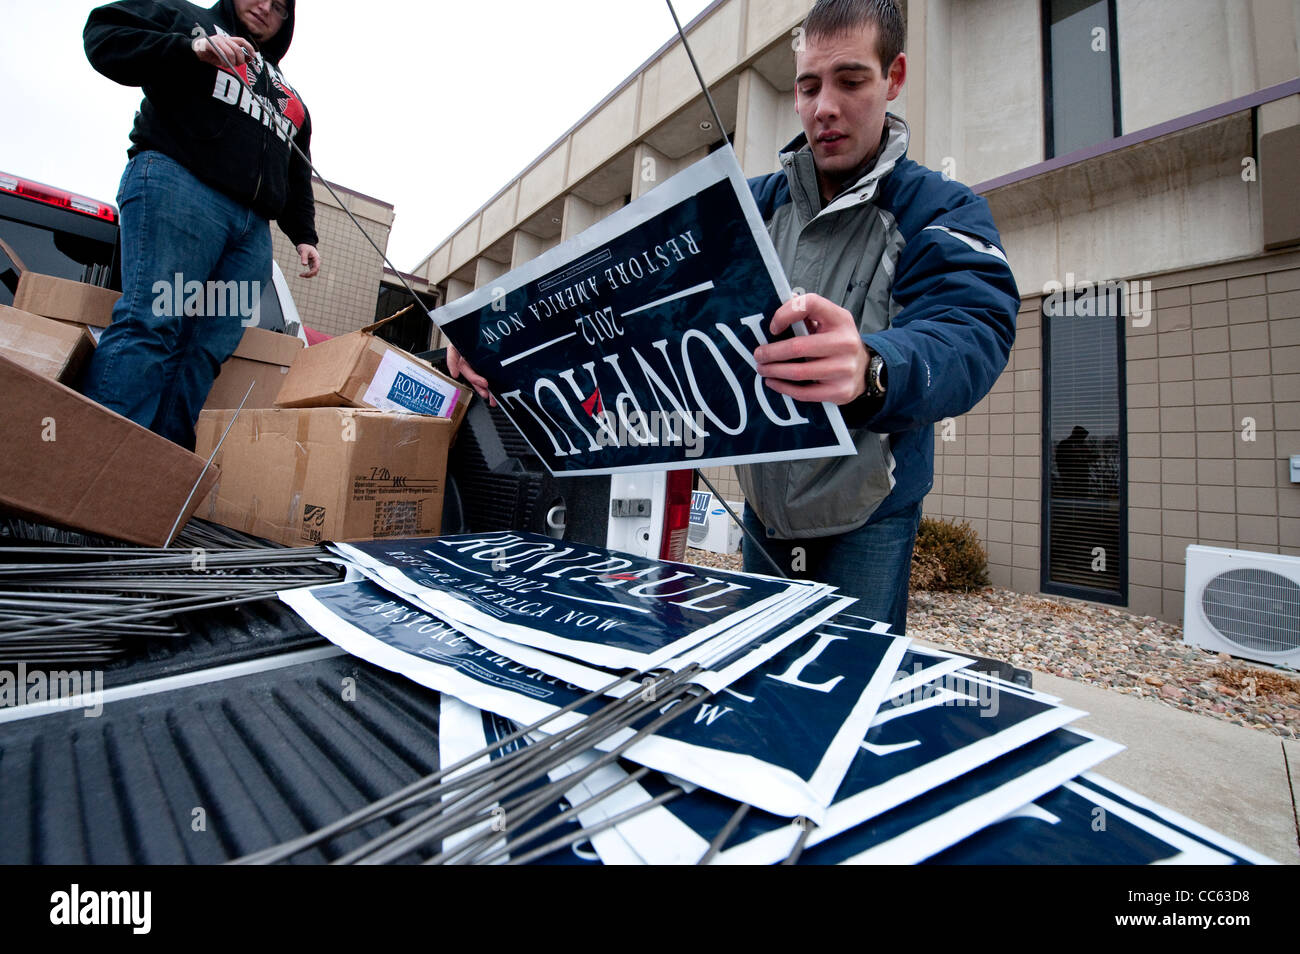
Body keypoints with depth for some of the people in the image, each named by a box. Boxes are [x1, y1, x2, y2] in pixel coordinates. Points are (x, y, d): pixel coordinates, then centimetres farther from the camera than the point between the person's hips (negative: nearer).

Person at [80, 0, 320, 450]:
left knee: (210, 347, -10)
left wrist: (303, 235, 15)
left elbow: (296, 178, 29)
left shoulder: (289, 97, 35)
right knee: (151, 320, -21)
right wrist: (191, 50, -6)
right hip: (177, 181, -4)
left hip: (253, 228, 5)